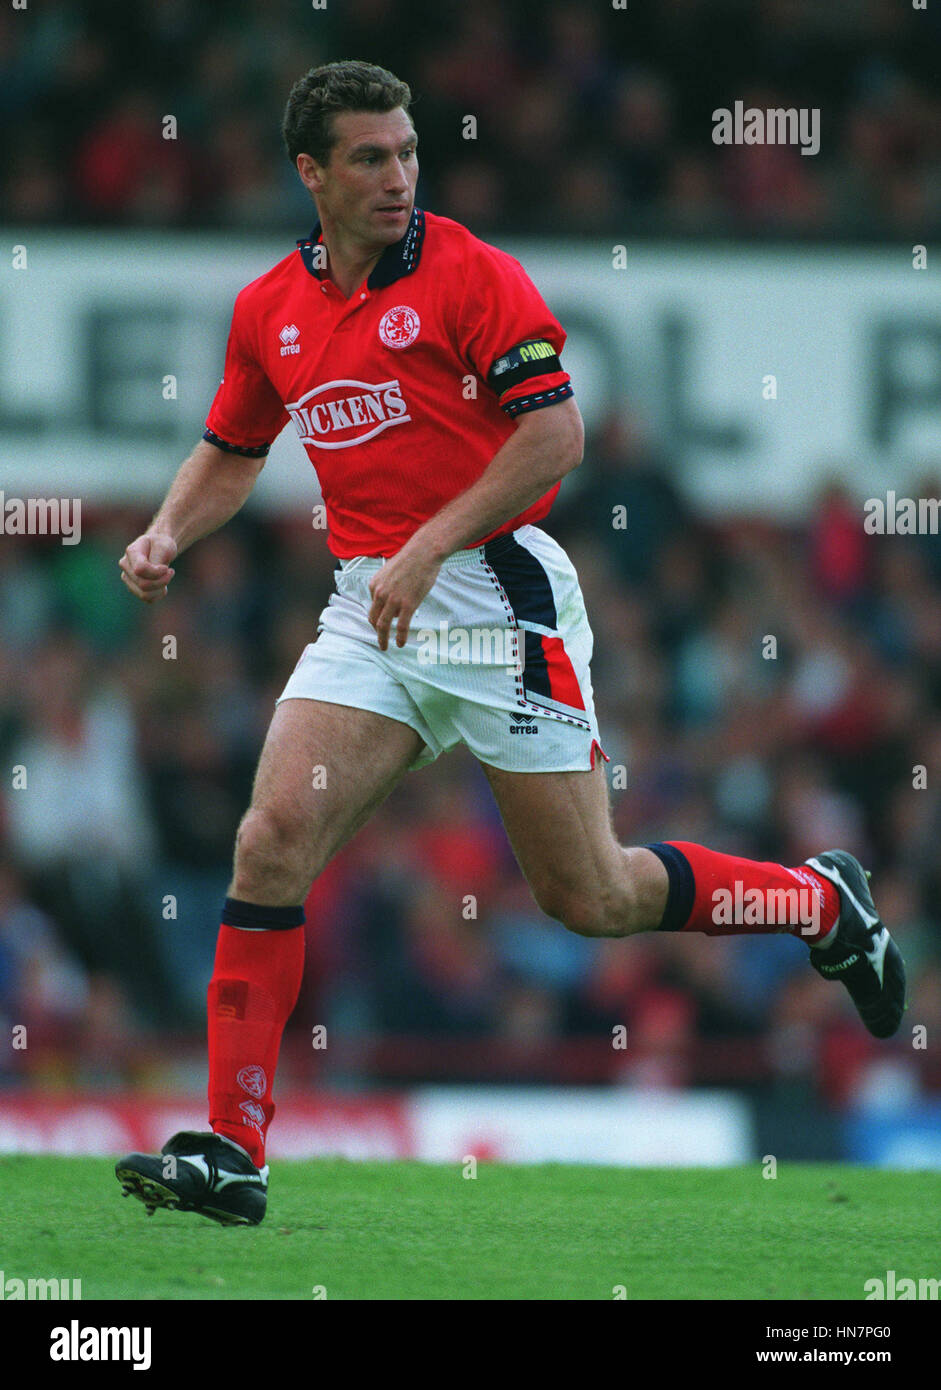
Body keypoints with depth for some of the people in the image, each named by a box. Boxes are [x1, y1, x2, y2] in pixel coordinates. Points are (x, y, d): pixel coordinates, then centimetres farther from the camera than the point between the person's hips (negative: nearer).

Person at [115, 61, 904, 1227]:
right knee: (271, 844, -13)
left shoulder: (465, 273, -8)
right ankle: (232, 1153, -11)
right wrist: (167, 534, 4)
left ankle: (825, 903, 26)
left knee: (592, 897, 0)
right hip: (367, 612, 5)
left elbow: (555, 432, -14)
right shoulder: (267, 311, 9)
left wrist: (427, 548, -19)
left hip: (494, 595, -5)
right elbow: (231, 452, 24)